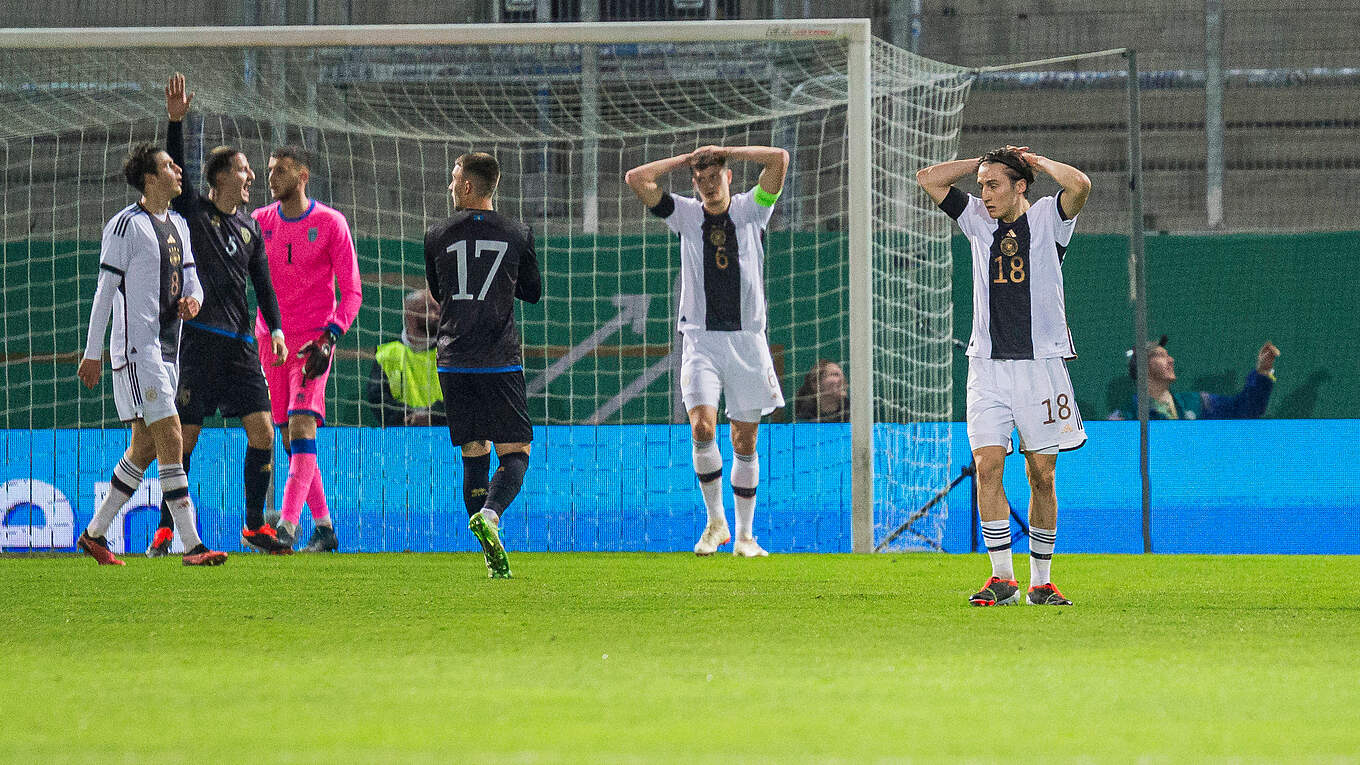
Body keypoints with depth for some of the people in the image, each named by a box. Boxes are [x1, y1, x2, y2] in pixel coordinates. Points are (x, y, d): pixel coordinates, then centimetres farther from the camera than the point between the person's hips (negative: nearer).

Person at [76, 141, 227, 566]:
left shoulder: (178, 225, 16)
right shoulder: (125, 225, -9)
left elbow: (190, 279, 20)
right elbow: (105, 290, -9)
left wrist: (192, 299, -5)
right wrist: (93, 352, -9)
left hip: (166, 351, 9)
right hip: (135, 349, -9)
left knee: (144, 448, 11)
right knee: (171, 440, -15)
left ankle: (94, 533, 21)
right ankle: (192, 545, -19)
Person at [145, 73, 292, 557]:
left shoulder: (250, 227, 16)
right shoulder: (193, 211, 2)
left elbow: (262, 283, 16)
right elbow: (174, 169, -12)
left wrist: (275, 329, 2)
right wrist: (175, 121, -23)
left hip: (240, 343, 5)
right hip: (198, 339, -5)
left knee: (262, 433, -3)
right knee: (184, 439, -3)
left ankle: (255, 525, 8)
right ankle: (166, 530, 6)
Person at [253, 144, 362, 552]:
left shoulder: (330, 224, -3)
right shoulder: (260, 221, 7)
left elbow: (351, 292, -3)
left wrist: (329, 339, -15)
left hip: (313, 339, -5)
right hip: (270, 336, 5)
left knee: (302, 425, -18)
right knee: (290, 438, 6)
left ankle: (288, 525, -26)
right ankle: (324, 527, 15)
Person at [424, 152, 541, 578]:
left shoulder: (438, 237, 2)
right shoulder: (517, 235, 0)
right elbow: (533, 292, 14)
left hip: (454, 363, 2)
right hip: (501, 362, -2)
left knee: (473, 454, 10)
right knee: (515, 452, 3)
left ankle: (493, 559, 3)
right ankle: (489, 515, -27)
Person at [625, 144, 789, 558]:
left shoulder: (752, 209, 5)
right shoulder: (686, 214, 6)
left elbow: (779, 159, -7)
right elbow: (636, 178, -2)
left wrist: (724, 151, -1)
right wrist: (686, 159, 3)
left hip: (747, 340, 0)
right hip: (700, 339, 0)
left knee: (745, 442, 4)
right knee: (702, 428, -18)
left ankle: (744, 536, 12)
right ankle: (715, 522, -2)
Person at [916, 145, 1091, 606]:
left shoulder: (1048, 218, 1)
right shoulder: (979, 220, 12)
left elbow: (1079, 185, -18)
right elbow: (928, 179, 9)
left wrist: (1035, 161, -2)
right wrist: (987, 161, 7)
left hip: (1041, 361, -2)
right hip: (988, 364, 2)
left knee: (1041, 476, 2)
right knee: (987, 465, -10)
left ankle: (1041, 582, 10)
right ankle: (1002, 578, -9)